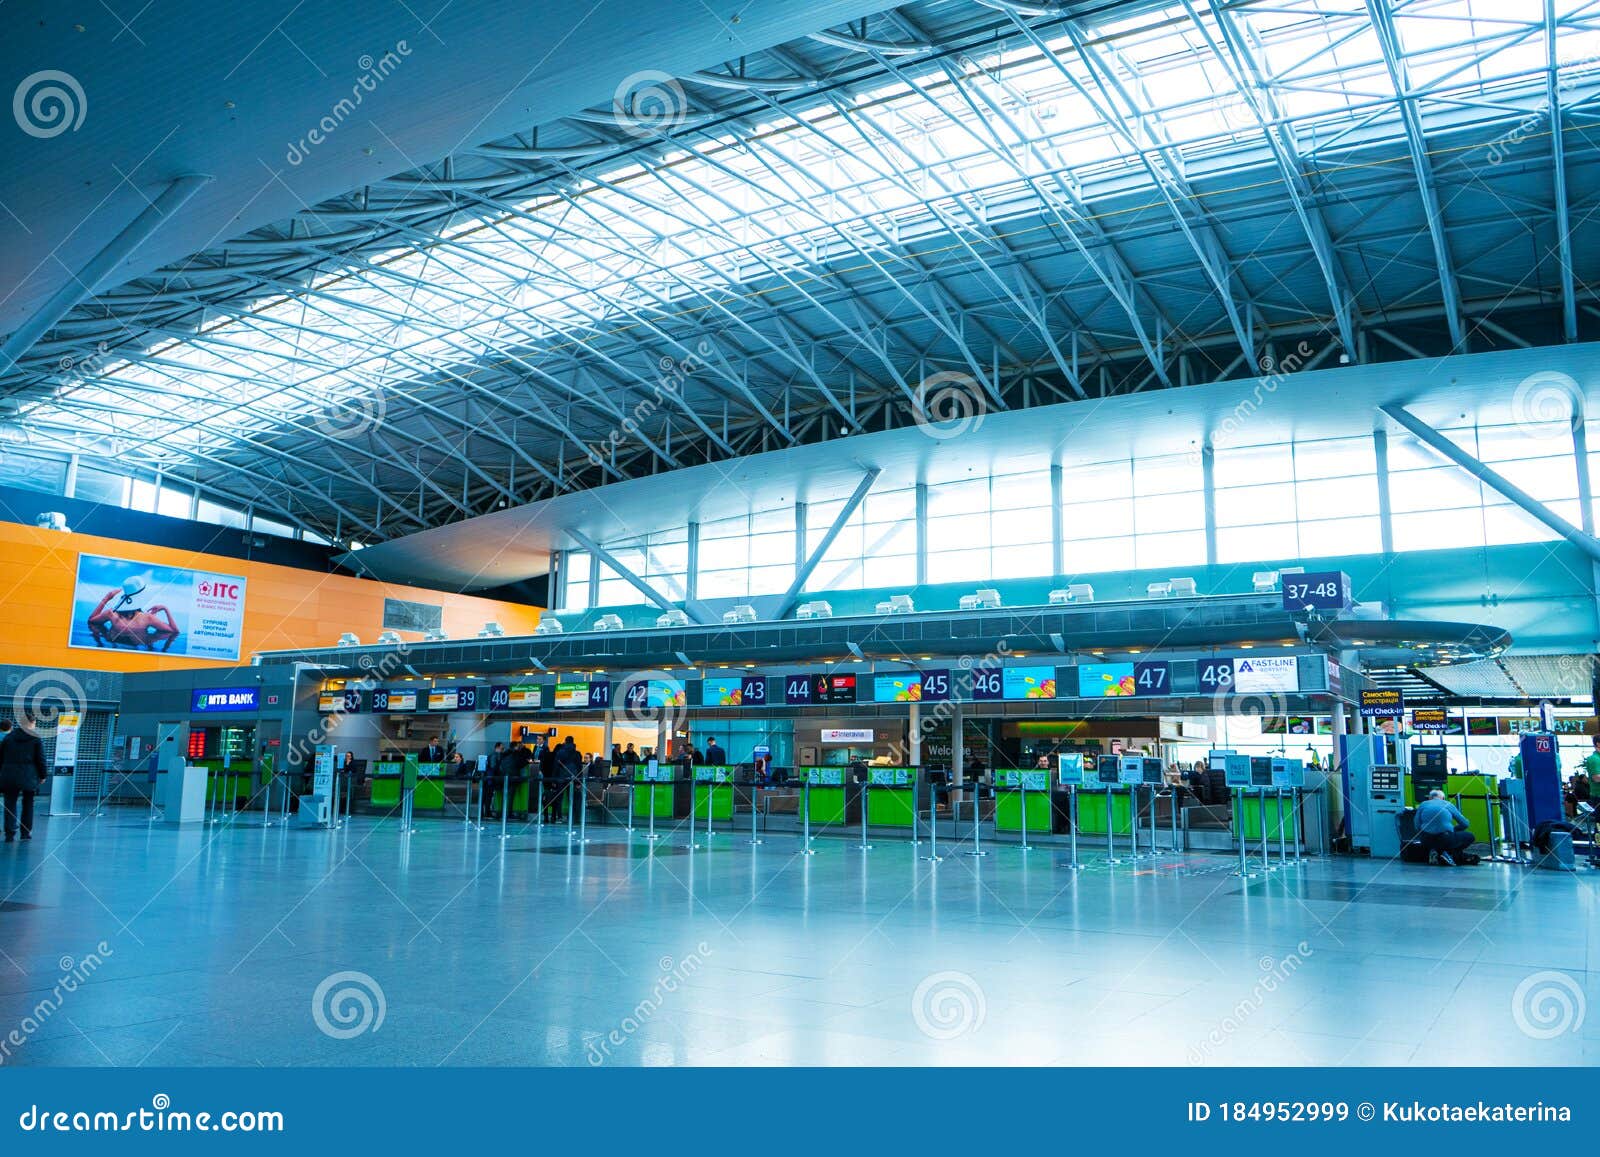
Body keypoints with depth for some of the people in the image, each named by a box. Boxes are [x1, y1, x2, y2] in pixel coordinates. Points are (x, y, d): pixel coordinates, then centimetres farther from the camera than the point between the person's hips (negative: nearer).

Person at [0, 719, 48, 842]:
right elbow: (41, 759, -2)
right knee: (28, 804, 11)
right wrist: (43, 775, 7)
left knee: (10, 804, 5)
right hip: (29, 777, -1)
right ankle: (26, 832, 15)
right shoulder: (36, 740, -3)